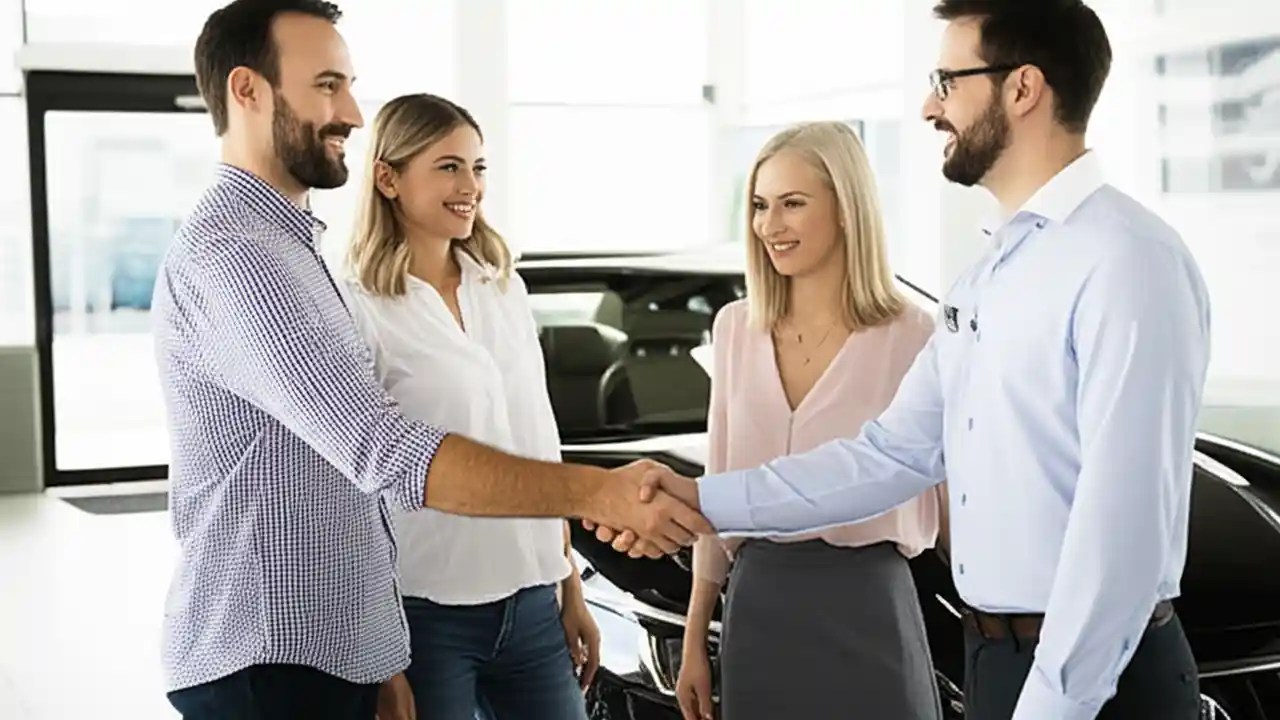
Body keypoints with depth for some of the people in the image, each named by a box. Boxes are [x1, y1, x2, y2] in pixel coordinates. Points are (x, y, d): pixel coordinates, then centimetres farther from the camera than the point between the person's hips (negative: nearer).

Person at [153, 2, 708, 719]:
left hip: (333, 649, 9)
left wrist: (377, 659, 12)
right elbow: (384, 452, -28)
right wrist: (597, 493, -29)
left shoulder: (285, 245, 15)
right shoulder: (231, 253, -18)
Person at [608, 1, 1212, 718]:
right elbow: (892, 456, 8)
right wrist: (699, 502, 2)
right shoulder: (985, 281, 11)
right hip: (996, 659, 9)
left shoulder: (1125, 259, -18)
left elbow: (1124, 517, -23)